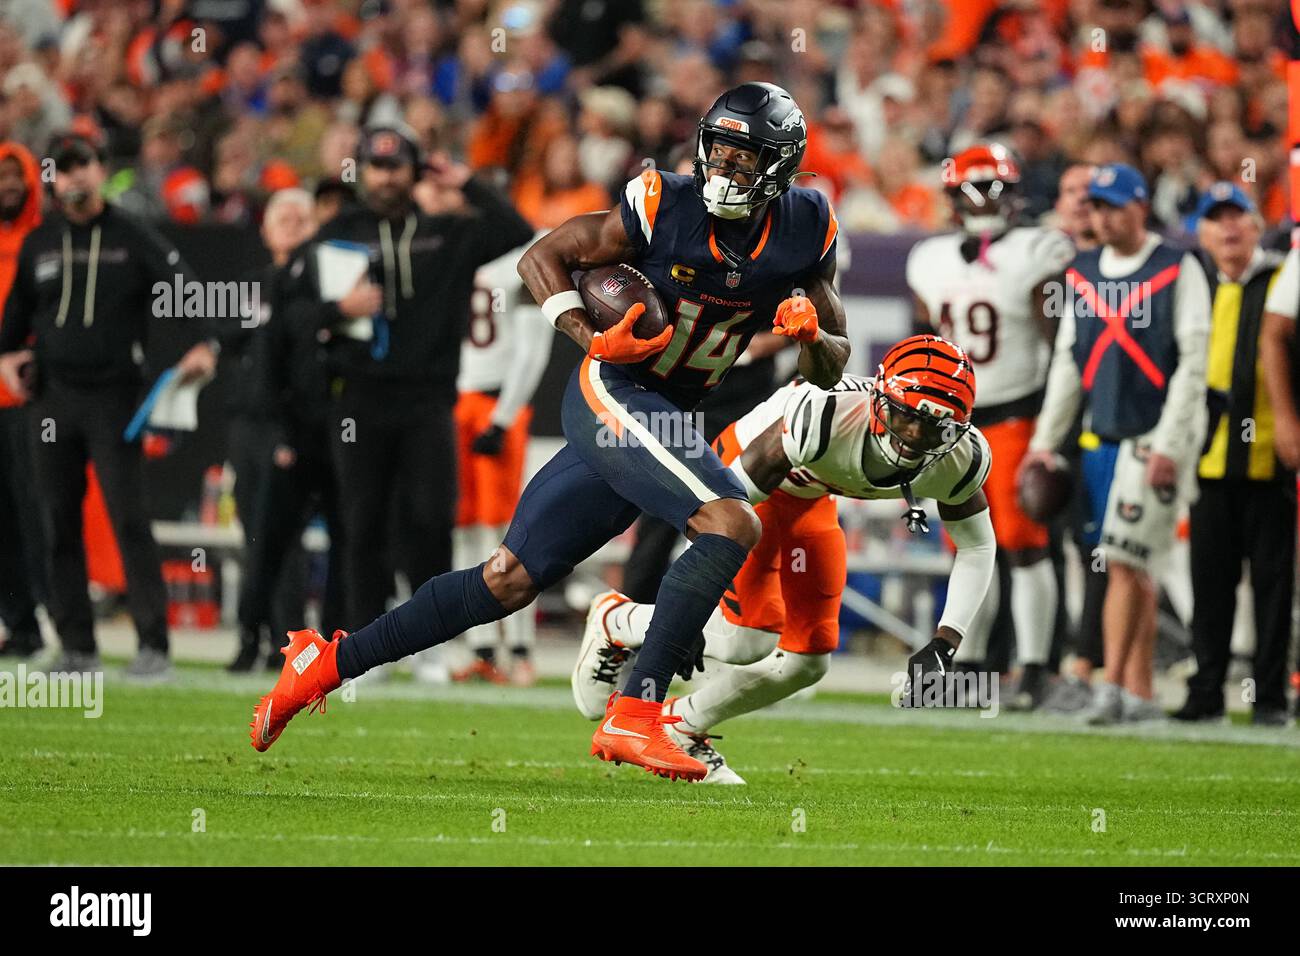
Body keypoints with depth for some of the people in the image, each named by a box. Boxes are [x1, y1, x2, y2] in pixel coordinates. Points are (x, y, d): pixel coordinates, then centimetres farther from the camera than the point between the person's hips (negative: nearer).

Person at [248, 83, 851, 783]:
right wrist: (593, 341, -14)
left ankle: (328, 663, 17)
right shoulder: (663, 207, -11)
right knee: (732, 524, -26)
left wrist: (812, 336, -13)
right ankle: (632, 719, -25)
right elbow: (542, 258, 0)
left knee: (508, 582, 7)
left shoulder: (805, 233, 2)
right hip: (613, 393, -6)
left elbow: (833, 370, 11)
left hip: (667, 418, 6)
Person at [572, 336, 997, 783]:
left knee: (807, 662, 2)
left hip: (807, 499, 6)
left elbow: (977, 547, -5)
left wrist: (946, 641, -16)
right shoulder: (823, 418, -41)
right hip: (743, 470, -6)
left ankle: (682, 727, 23)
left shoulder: (958, 461, -25)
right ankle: (614, 621, 6)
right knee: (750, 638, -20)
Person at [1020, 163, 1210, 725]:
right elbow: (1067, 363, 16)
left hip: (1156, 439, -5)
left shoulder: (1177, 272, -5)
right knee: (1130, 569, 8)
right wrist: (1045, 441, 11)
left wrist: (1168, 445, -14)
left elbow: (1193, 363, -9)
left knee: (1125, 561, -13)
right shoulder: (1081, 276, 11)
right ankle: (1140, 693, 11)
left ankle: (1114, 686, -14)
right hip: (1101, 440, 6)